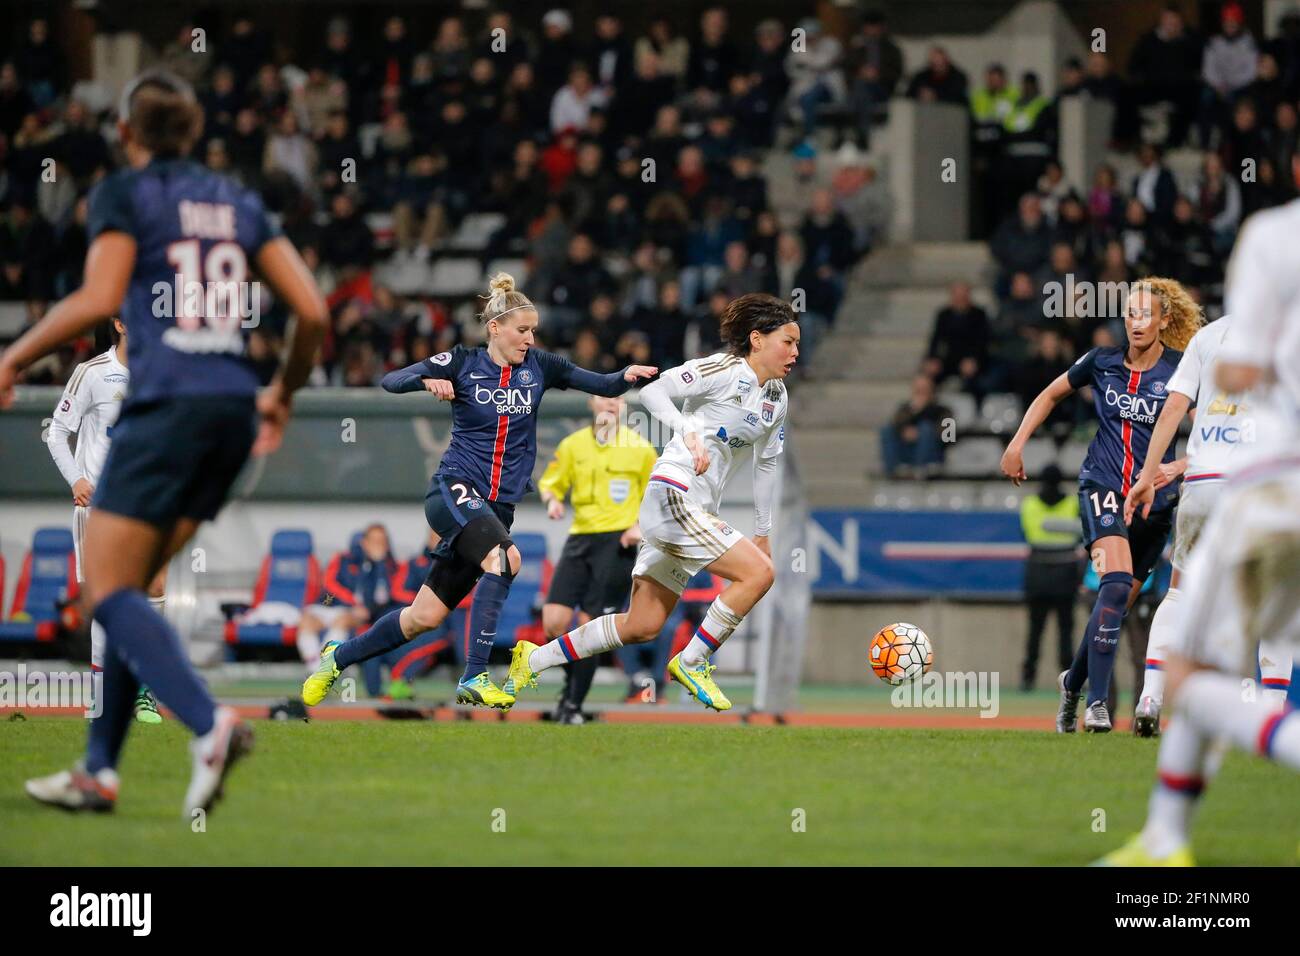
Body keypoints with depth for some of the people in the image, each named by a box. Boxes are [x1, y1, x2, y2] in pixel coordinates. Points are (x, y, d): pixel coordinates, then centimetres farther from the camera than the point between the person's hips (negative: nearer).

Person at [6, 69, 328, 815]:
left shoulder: (123, 194, 0)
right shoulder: (240, 203, 16)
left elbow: (99, 299, -14)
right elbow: (313, 311, 10)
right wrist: (283, 394, 26)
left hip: (167, 404, -6)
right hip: (235, 408, 6)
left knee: (109, 588, -5)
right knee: (132, 586, 14)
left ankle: (210, 723, -28)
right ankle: (100, 769, 11)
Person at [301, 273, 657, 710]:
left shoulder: (538, 366, 6)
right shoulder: (464, 362, -3)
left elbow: (602, 385, 3)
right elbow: (391, 380, -9)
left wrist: (627, 375, -18)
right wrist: (428, 380, -29)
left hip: (499, 506, 5)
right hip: (455, 491, -5)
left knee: (425, 617, 4)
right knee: (504, 558, -33)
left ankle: (339, 657, 25)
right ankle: (474, 678, -30)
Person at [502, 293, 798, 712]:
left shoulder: (777, 398, 15)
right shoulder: (723, 371, -10)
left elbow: (766, 465, 26)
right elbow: (653, 389, -19)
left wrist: (763, 533, 27)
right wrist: (689, 432, -31)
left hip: (699, 512, 9)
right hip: (671, 497, -9)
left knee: (642, 627, 9)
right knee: (758, 573, -20)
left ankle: (533, 659, 20)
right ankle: (691, 663, -8)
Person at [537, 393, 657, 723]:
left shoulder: (640, 449, 3)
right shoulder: (573, 445, 8)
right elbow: (549, 482, 17)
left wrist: (641, 526, -6)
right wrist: (552, 499, -6)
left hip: (617, 543, -3)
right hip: (580, 538, 3)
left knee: (589, 625, -10)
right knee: (553, 622, -9)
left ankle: (574, 705, 1)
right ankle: (571, 683, 18)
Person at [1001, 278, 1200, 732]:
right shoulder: (1102, 362, 1)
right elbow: (1051, 394, 18)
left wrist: (1178, 467, -24)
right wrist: (1017, 444, 11)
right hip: (1103, 486, -1)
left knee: (1118, 603, 7)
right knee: (1116, 583, -24)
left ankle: (1073, 682, 34)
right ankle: (1096, 702, -27)